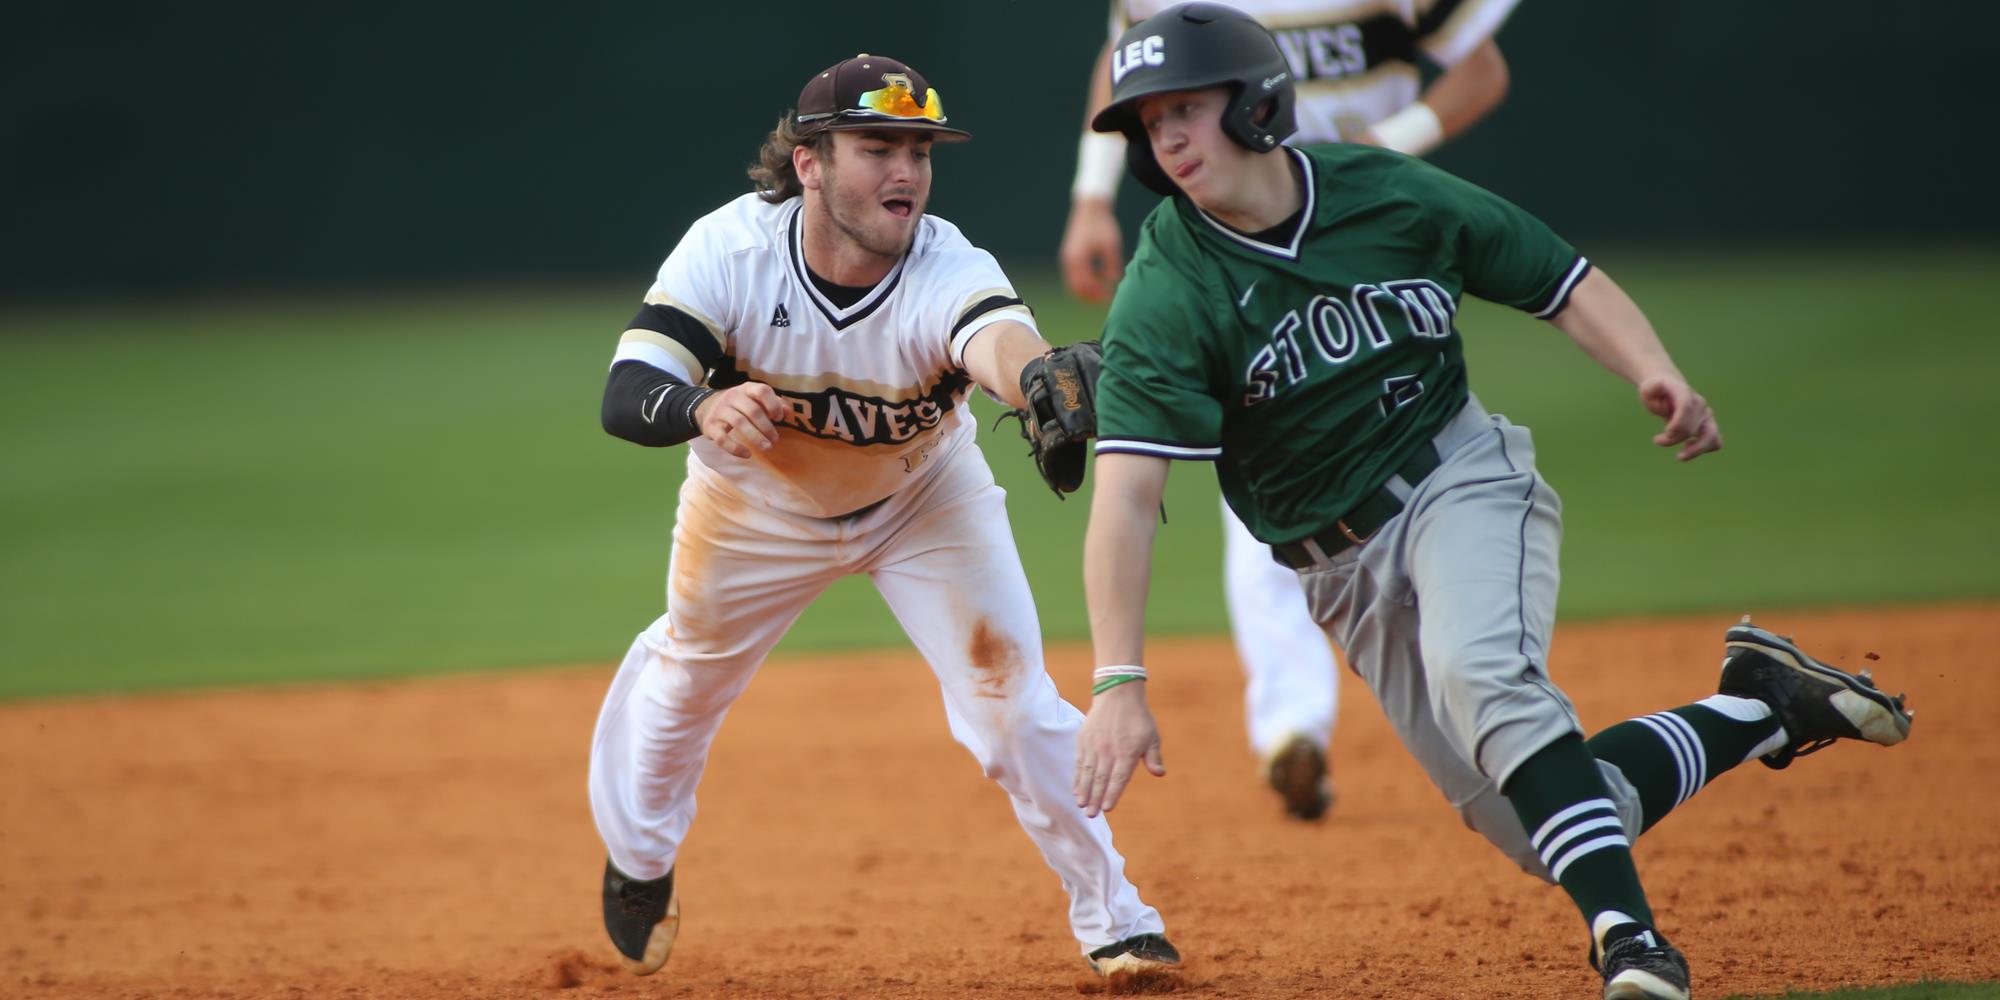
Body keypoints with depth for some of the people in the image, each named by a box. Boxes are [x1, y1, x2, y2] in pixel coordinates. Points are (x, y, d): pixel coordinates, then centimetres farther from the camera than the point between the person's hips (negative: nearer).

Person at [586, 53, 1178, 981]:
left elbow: (1000, 342, -60)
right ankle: (637, 859, 46)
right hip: (757, 498, 1)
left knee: (1006, 684, -12)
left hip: (921, 494, -1)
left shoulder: (949, 271, -37)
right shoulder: (729, 250, -33)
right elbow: (623, 399, -39)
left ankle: (1110, 914, 5)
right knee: (688, 669, 15)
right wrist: (704, 407, -62)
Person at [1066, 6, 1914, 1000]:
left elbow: (1564, 283, 2)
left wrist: (1654, 373, -19)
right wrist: (1118, 683, -36)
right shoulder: (1164, 295, -15)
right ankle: (1766, 707, 16)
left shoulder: (1391, 196, -7)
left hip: (1466, 479, -1)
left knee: (1479, 675, -34)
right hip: (1346, 570, 1)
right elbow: (1125, 496, -24)